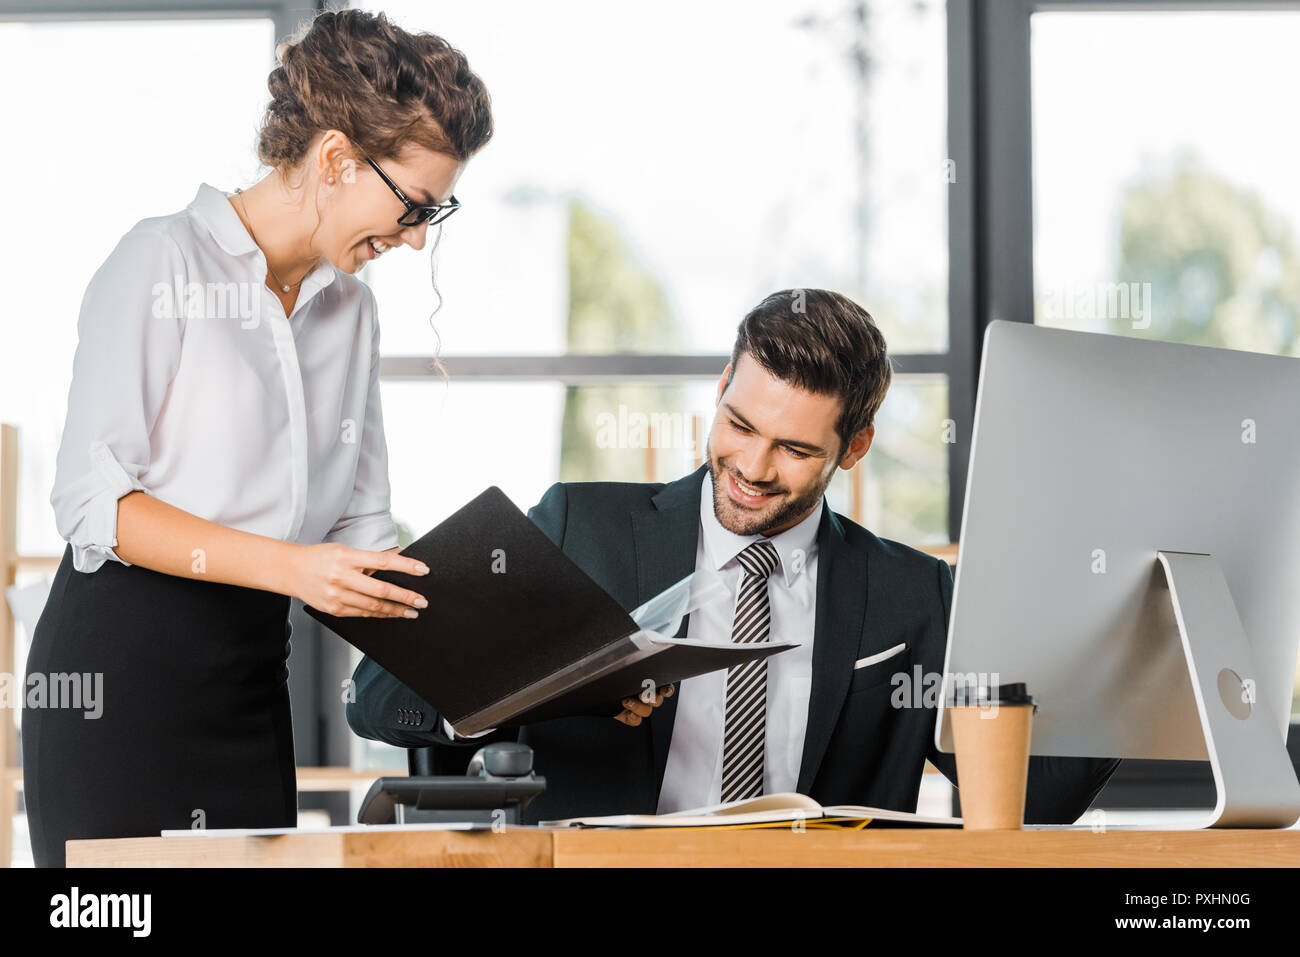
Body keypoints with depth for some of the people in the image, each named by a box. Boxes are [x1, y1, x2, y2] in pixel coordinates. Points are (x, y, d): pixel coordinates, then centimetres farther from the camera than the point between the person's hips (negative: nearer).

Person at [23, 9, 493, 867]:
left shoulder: (351, 309, 15)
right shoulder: (164, 263, -6)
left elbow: (361, 529, 15)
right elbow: (93, 501, -13)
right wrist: (287, 566, -21)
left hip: (252, 676, 6)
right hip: (125, 660, -6)